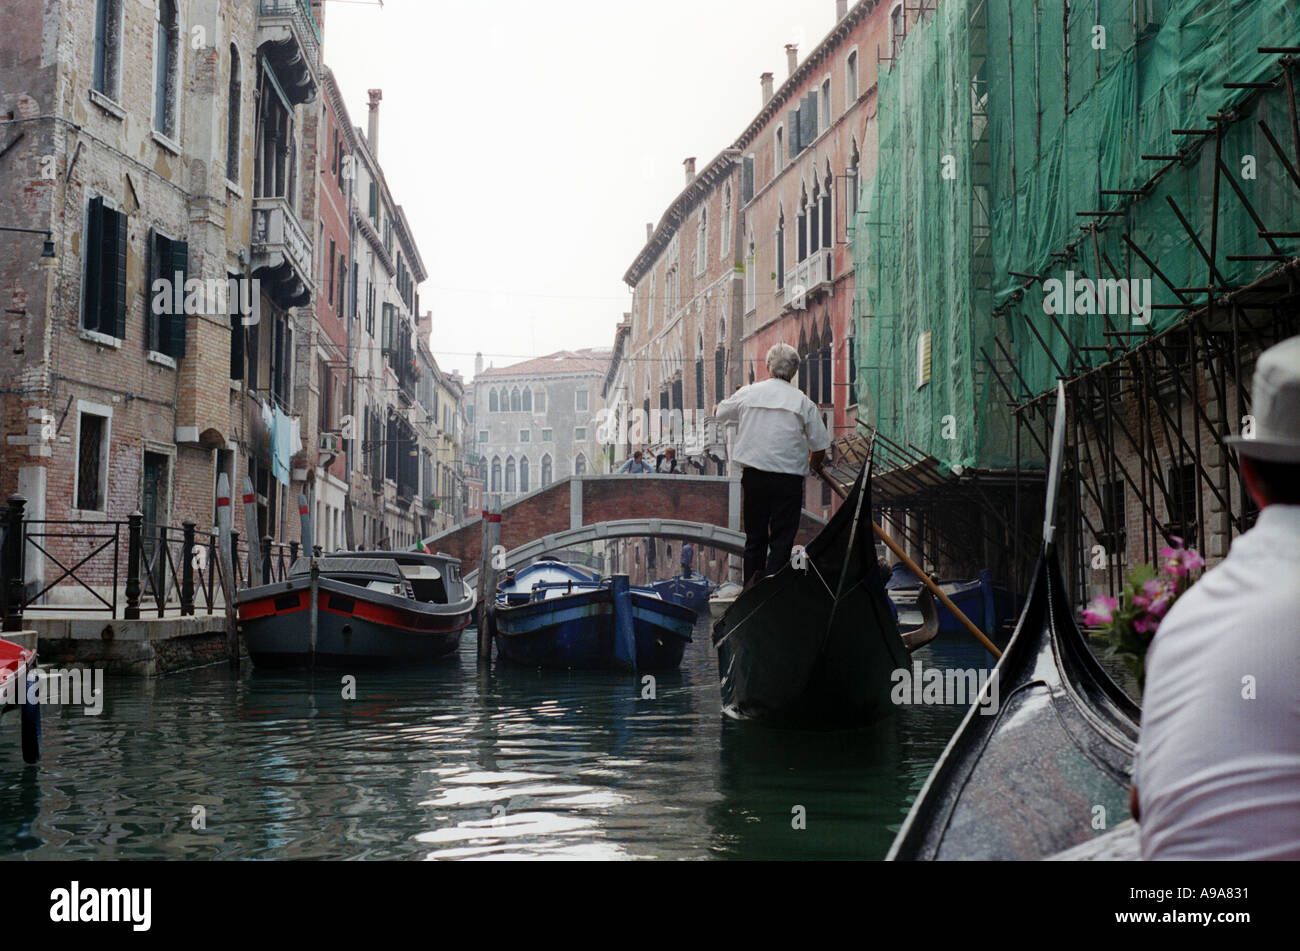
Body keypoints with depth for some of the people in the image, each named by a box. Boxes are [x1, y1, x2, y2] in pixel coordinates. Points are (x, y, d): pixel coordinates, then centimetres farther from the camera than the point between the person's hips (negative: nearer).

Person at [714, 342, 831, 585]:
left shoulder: (748, 393, 3)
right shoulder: (803, 402, -2)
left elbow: (719, 413, 21)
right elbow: (819, 446, 1)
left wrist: (736, 396, 40)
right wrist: (814, 465, 22)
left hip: (754, 476, 3)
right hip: (789, 478, -3)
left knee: (755, 537, 13)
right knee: (782, 539, 0)